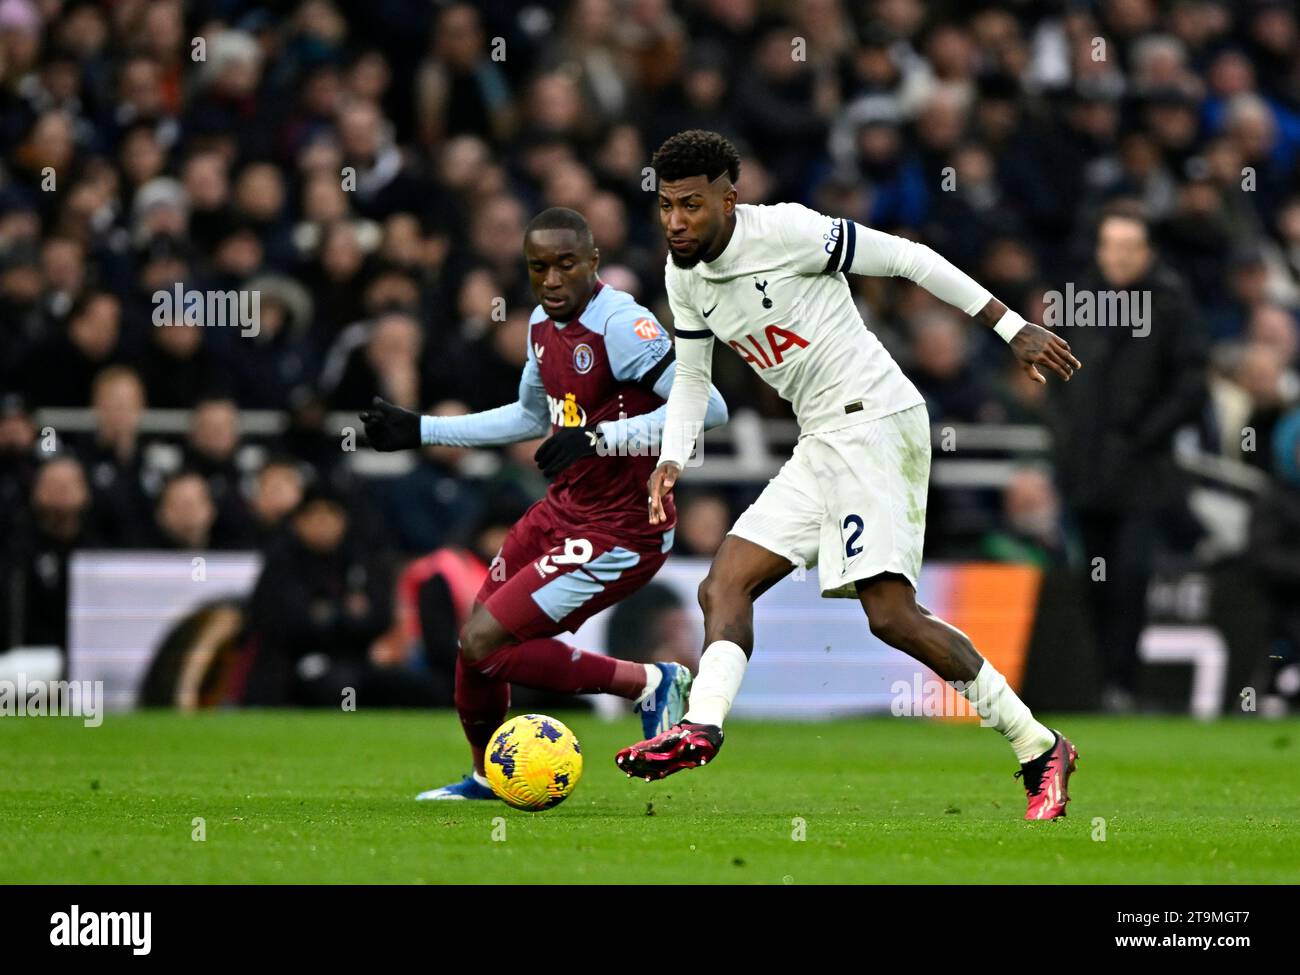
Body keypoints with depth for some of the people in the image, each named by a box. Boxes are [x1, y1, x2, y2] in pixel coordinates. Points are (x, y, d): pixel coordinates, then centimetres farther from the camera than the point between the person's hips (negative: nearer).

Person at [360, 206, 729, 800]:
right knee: (479, 629, 18)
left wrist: (599, 437, -33)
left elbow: (707, 407, -30)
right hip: (564, 508, 9)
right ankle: (485, 776, 41)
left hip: (620, 534, -9)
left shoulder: (620, 326, -23)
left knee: (483, 644, -13)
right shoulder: (543, 324, 5)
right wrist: (420, 431, 23)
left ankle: (647, 684, -1)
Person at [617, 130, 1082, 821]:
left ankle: (1040, 750, -8)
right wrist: (672, 460, 6)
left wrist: (1012, 329, -10)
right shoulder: (683, 276, 10)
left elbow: (905, 258, -11)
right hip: (820, 446, 9)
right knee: (723, 588, -3)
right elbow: (691, 376, 23)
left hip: (874, 420, -9)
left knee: (891, 615, -16)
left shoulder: (784, 230, -14)